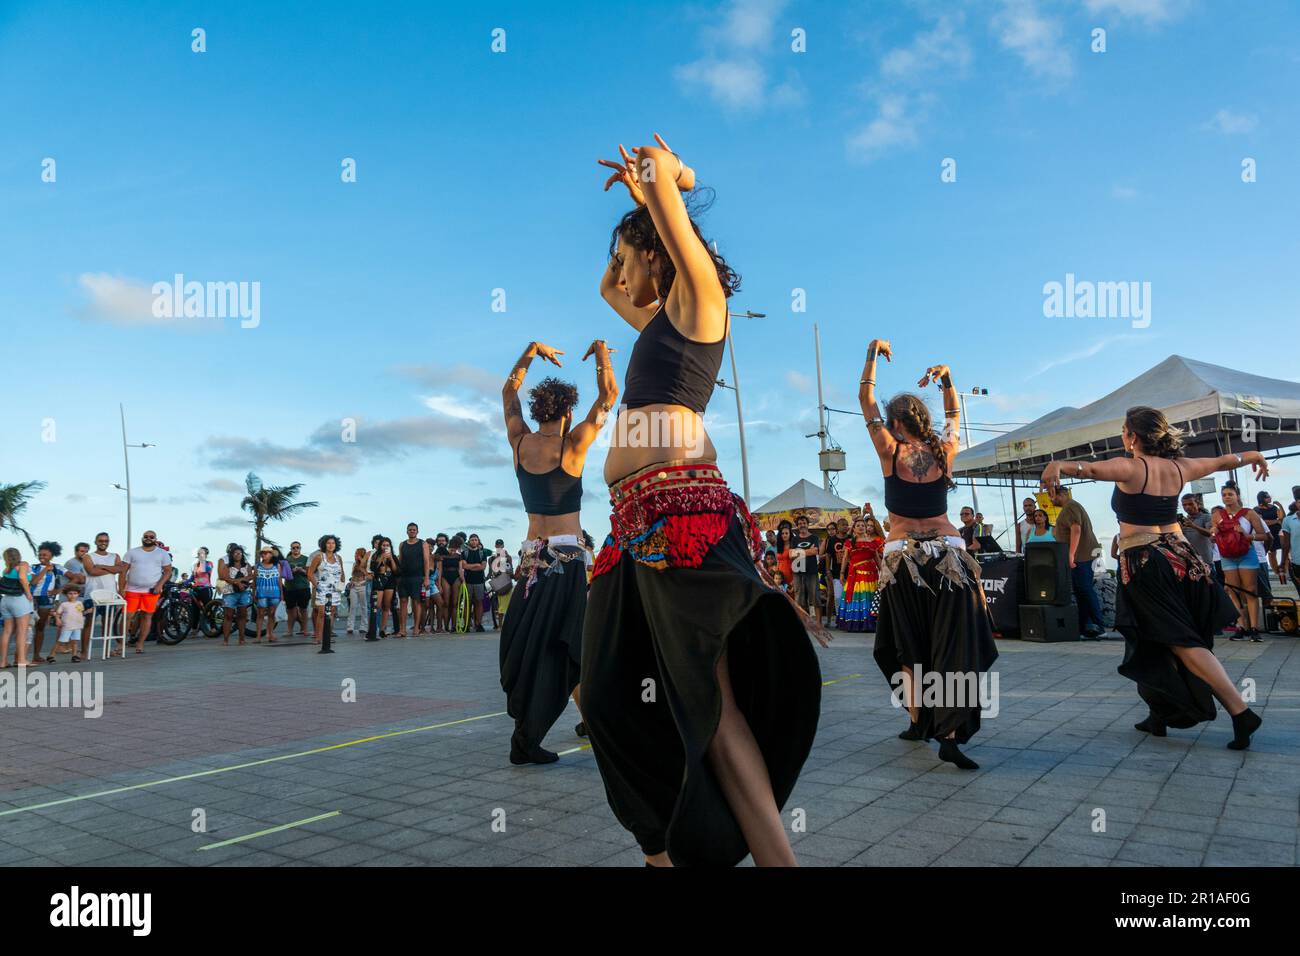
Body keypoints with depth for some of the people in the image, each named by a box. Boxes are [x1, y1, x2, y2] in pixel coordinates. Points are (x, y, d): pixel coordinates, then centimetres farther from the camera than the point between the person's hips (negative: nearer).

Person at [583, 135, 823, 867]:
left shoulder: (698, 298, 4)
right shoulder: (661, 321, 26)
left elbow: (664, 171, 1)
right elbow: (606, 290, 43)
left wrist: (661, 177, 24)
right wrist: (641, 195, 39)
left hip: (681, 510, -9)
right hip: (640, 518, 9)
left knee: (708, 698, -12)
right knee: (615, 693, 7)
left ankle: (777, 857, -6)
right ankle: (670, 848, 17)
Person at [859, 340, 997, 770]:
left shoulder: (892, 452, -5)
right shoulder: (944, 450, 2)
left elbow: (865, 401, 5)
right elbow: (954, 414, 23)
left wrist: (873, 354, 10)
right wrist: (946, 378, 13)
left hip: (902, 558, -1)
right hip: (948, 554, 1)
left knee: (909, 648, 12)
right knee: (953, 648, -2)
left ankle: (919, 722, 20)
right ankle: (950, 734, -12)